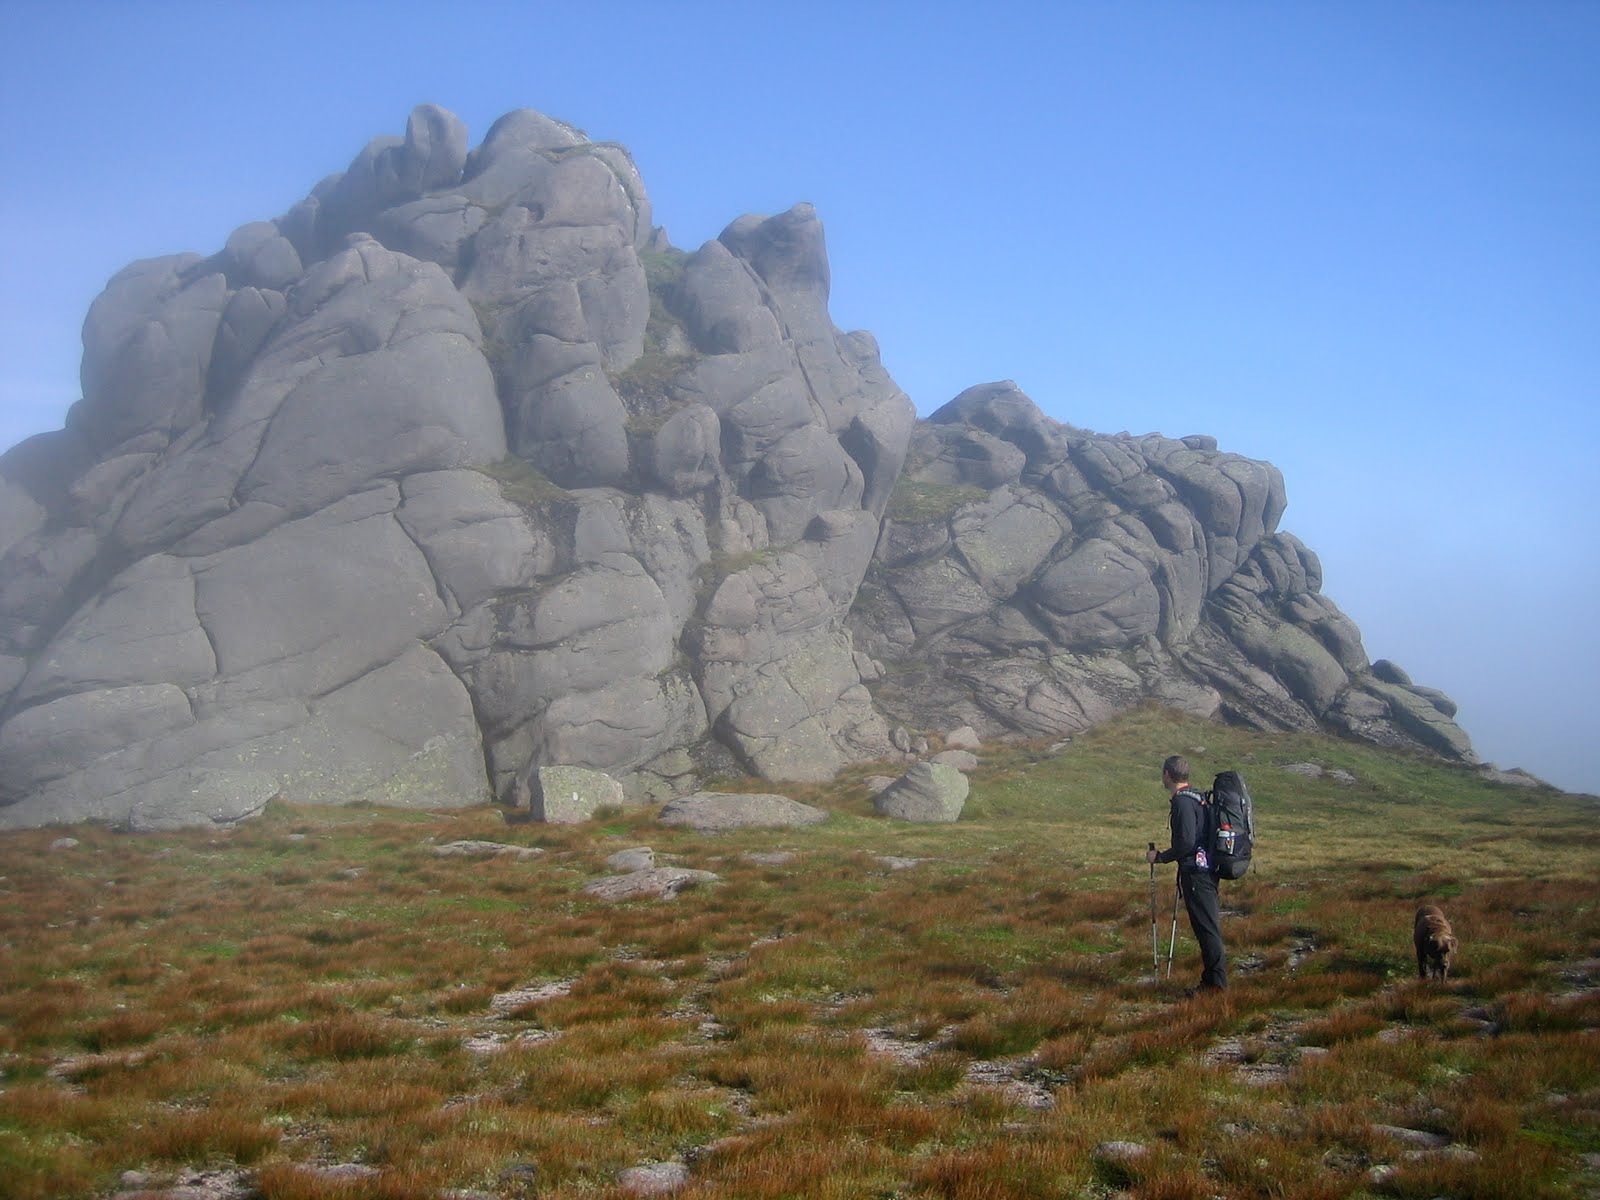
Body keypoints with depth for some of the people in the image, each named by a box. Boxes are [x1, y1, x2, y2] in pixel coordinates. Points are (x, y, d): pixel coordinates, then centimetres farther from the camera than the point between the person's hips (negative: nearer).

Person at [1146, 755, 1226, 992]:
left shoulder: (1183, 802, -16)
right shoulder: (1196, 797, 14)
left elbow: (1186, 843, -23)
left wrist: (1160, 857, -13)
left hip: (1196, 874, -10)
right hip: (1206, 871, 10)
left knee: (1206, 927, -6)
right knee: (1208, 926, 14)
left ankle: (1216, 982, -3)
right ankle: (1213, 979, 20)